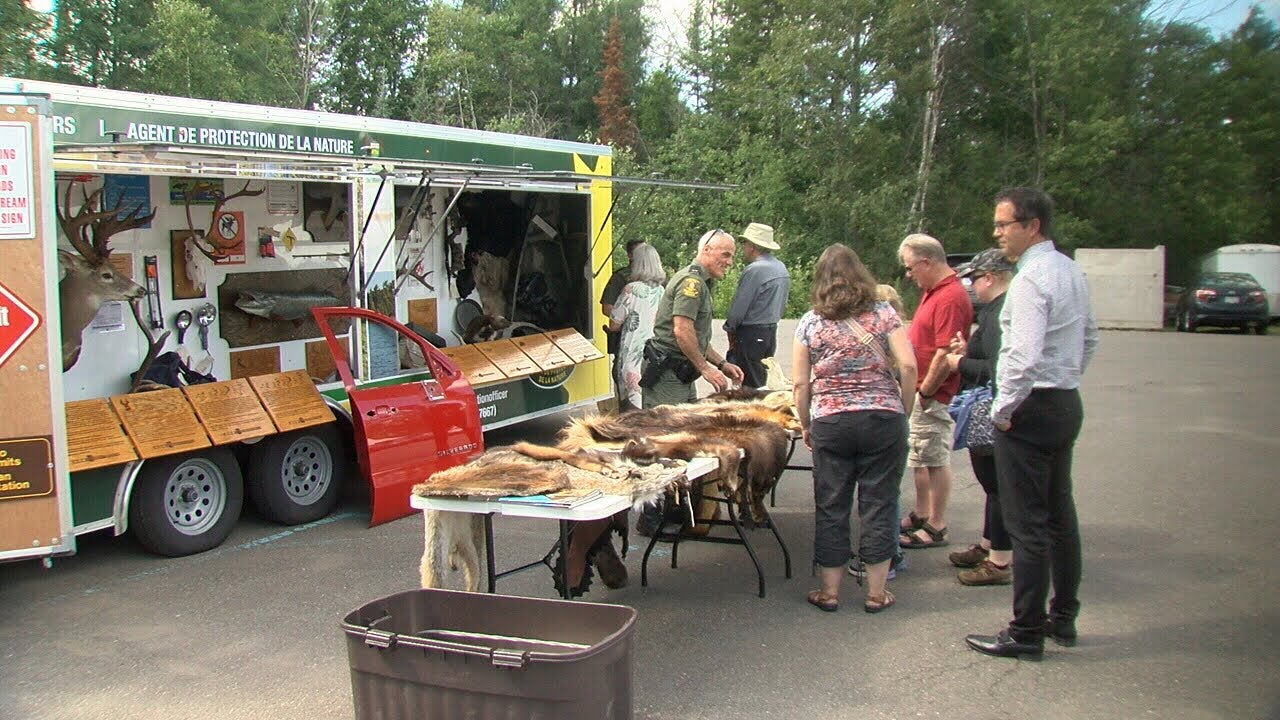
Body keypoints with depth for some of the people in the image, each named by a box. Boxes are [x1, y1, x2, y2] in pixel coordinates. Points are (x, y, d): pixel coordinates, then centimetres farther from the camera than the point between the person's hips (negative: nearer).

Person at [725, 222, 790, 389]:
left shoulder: (754, 269, -18)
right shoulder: (782, 268, 10)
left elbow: (739, 305, -16)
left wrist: (730, 328, -3)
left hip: (751, 333, -9)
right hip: (771, 331, 9)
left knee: (749, 385, -4)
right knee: (761, 383, 15)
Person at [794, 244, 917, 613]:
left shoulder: (810, 323, 3)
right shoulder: (882, 313, 2)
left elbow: (801, 384, 2)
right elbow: (908, 366, -6)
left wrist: (805, 426, 13)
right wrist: (904, 411, 5)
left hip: (830, 422, 0)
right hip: (882, 418, 0)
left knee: (830, 506, 10)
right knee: (878, 503, 8)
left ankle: (829, 591, 17)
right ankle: (876, 592, 15)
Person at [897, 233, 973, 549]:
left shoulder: (950, 297, -21)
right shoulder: (933, 291, 12)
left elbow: (946, 353, -26)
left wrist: (925, 392, -19)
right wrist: (918, 390, 15)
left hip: (934, 395, -10)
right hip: (920, 391, 10)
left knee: (936, 459, -1)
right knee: (919, 458, 19)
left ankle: (936, 528, 9)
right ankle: (921, 515, 32)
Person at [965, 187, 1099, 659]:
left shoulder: (1030, 279, -18)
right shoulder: (1071, 271, 12)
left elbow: (1024, 356, -26)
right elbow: (1089, 339, 22)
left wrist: (1002, 411, -15)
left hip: (1032, 409, -10)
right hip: (1067, 403, 10)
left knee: (1027, 524, -4)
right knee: (1060, 514, 16)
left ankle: (1026, 633, 4)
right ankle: (1063, 618, 27)